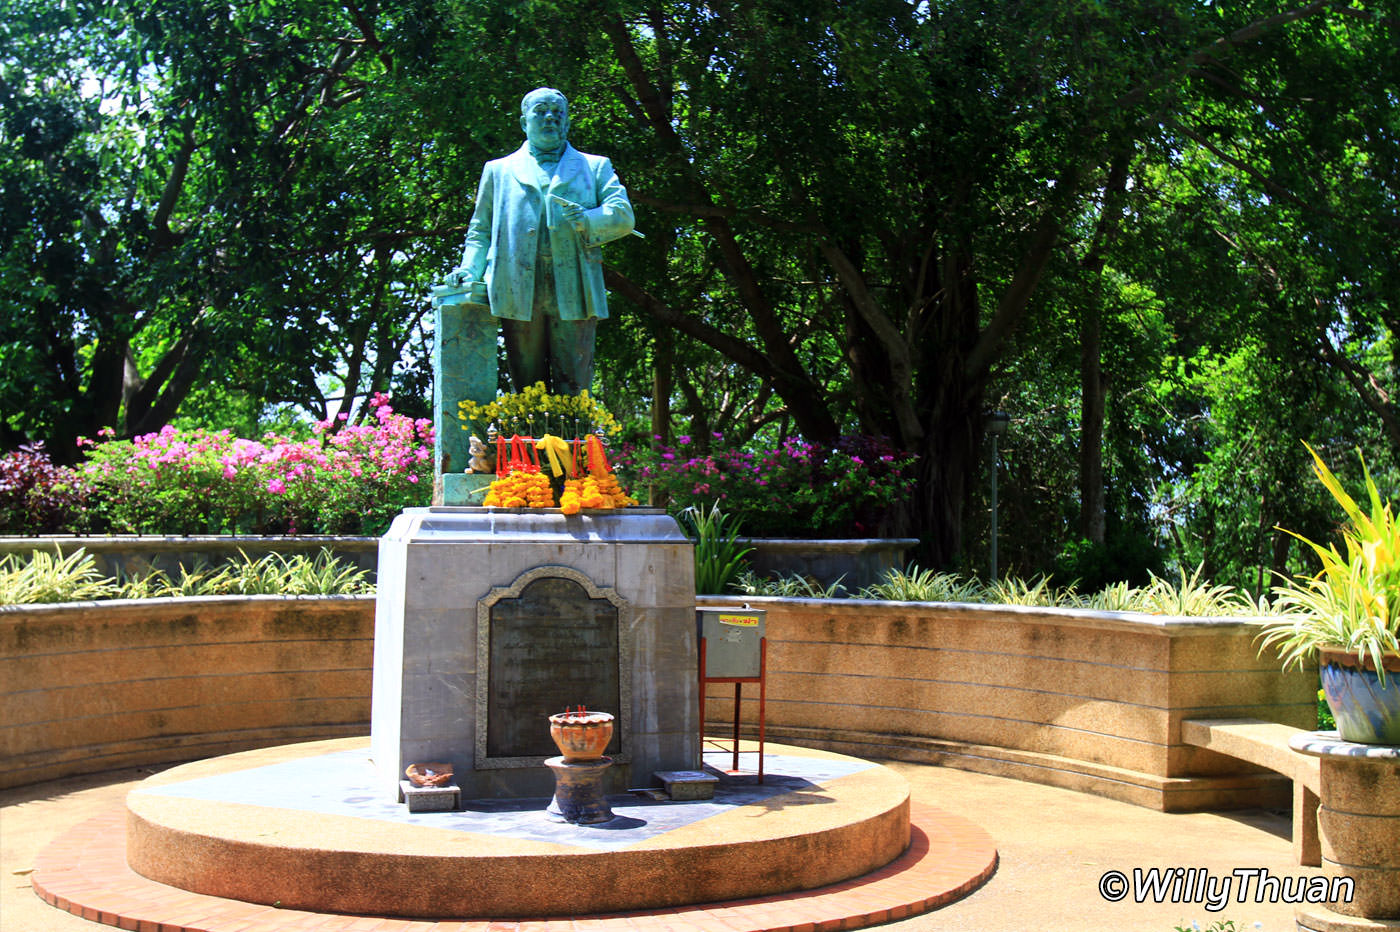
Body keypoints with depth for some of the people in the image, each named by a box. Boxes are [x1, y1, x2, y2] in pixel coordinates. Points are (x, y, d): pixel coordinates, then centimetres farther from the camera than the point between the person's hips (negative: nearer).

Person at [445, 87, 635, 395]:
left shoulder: (595, 167, 21)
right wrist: (469, 270, 4)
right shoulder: (499, 170, 23)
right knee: (527, 388, 0)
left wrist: (588, 219, -11)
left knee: (573, 389, -6)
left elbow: (623, 216, 9)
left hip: (573, 291, -1)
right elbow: (480, 230, 22)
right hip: (518, 291, 1)